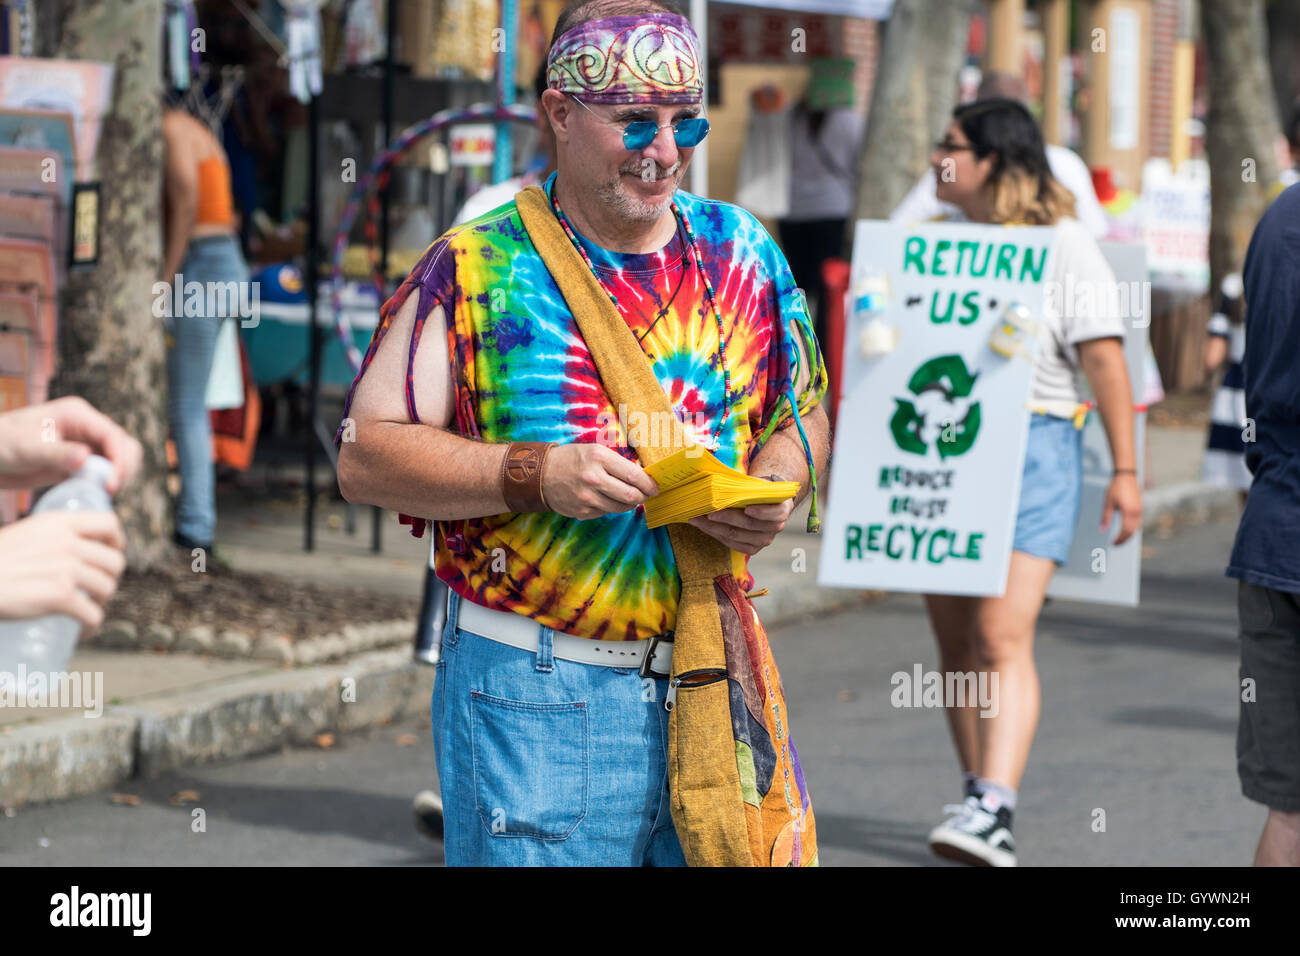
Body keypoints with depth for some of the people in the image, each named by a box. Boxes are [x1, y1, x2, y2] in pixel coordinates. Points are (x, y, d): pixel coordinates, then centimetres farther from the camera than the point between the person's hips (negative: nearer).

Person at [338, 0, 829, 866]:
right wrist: (532, 476, -16)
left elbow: (804, 415, 19)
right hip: (538, 694, -4)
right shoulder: (479, 267, -2)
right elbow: (366, 459, -4)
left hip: (711, 683, 4)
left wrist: (774, 488, -4)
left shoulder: (741, 252, 10)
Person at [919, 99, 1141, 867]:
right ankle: (979, 793, 19)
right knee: (956, 643, 8)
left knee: (1002, 636, -16)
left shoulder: (1064, 246, -2)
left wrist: (1126, 470, -10)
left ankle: (995, 813, -24)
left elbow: (1105, 360, -6)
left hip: (1029, 450, -6)